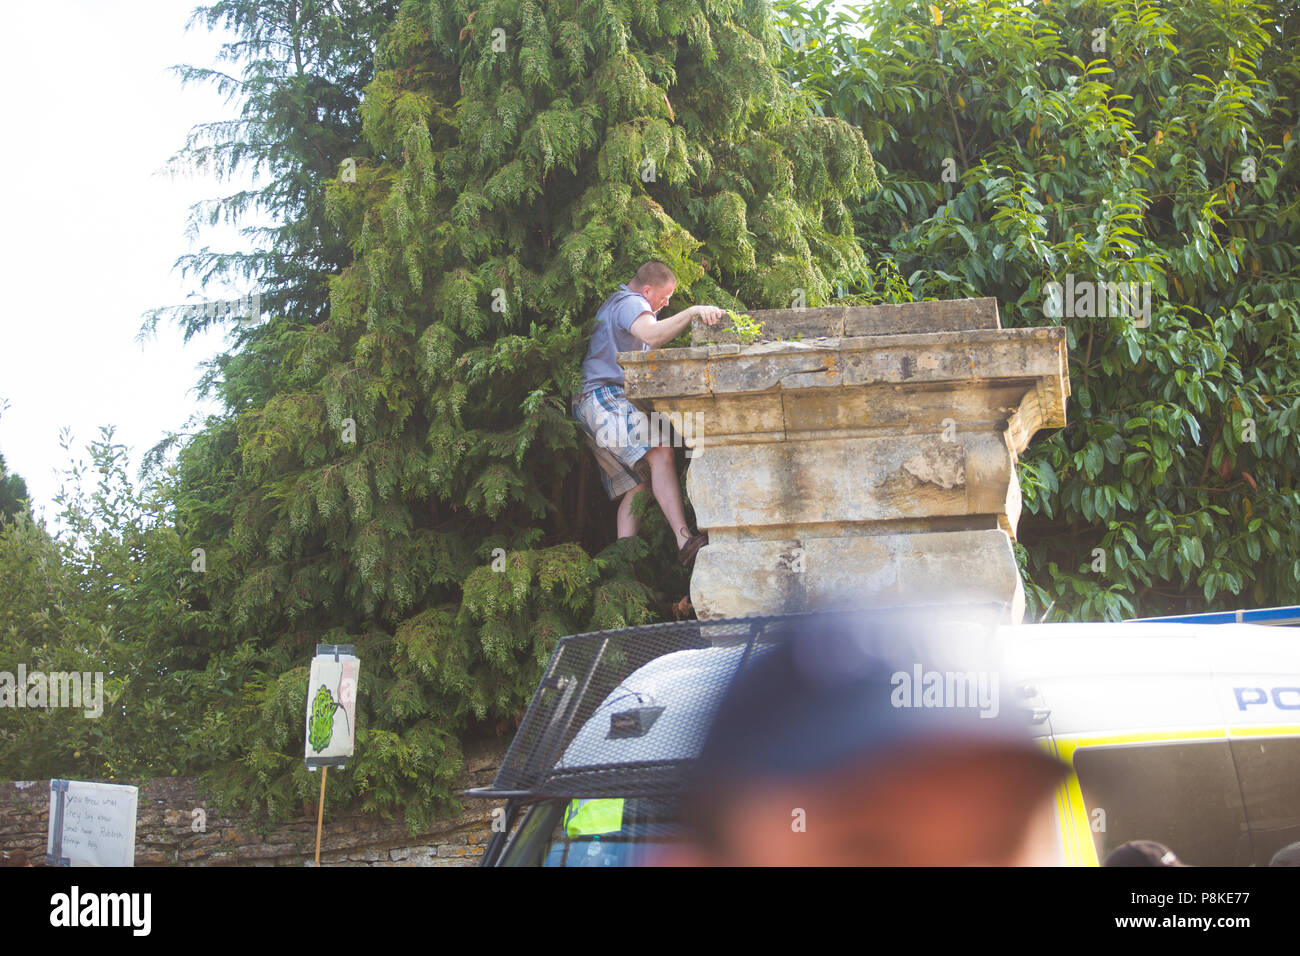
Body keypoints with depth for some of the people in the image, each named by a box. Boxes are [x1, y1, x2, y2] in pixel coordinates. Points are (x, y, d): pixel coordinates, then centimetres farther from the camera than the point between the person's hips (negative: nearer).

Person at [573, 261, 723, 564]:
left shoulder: (616, 301, 30)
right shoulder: (630, 303, -3)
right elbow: (652, 335, -26)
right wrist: (692, 312, -34)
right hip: (604, 397, -11)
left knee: (637, 485, 2)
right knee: (660, 454, -30)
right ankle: (684, 539, -46)